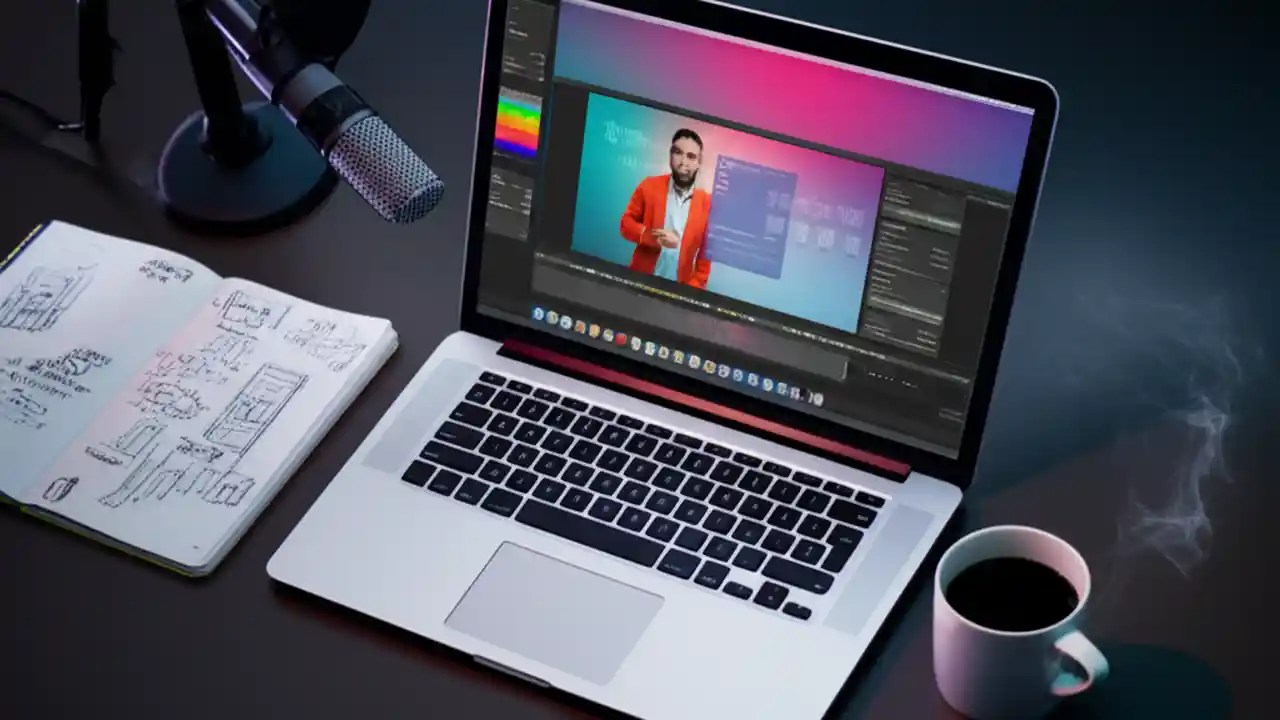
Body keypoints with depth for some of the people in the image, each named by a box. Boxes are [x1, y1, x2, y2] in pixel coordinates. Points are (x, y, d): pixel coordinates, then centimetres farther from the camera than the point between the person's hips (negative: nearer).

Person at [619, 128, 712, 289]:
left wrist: (693, 287, -5)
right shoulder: (649, 186, -1)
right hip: (641, 279, 0)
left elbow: (707, 251, 2)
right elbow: (626, 223, 2)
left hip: (679, 287, 0)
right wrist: (653, 237, -15)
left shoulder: (707, 202, -1)